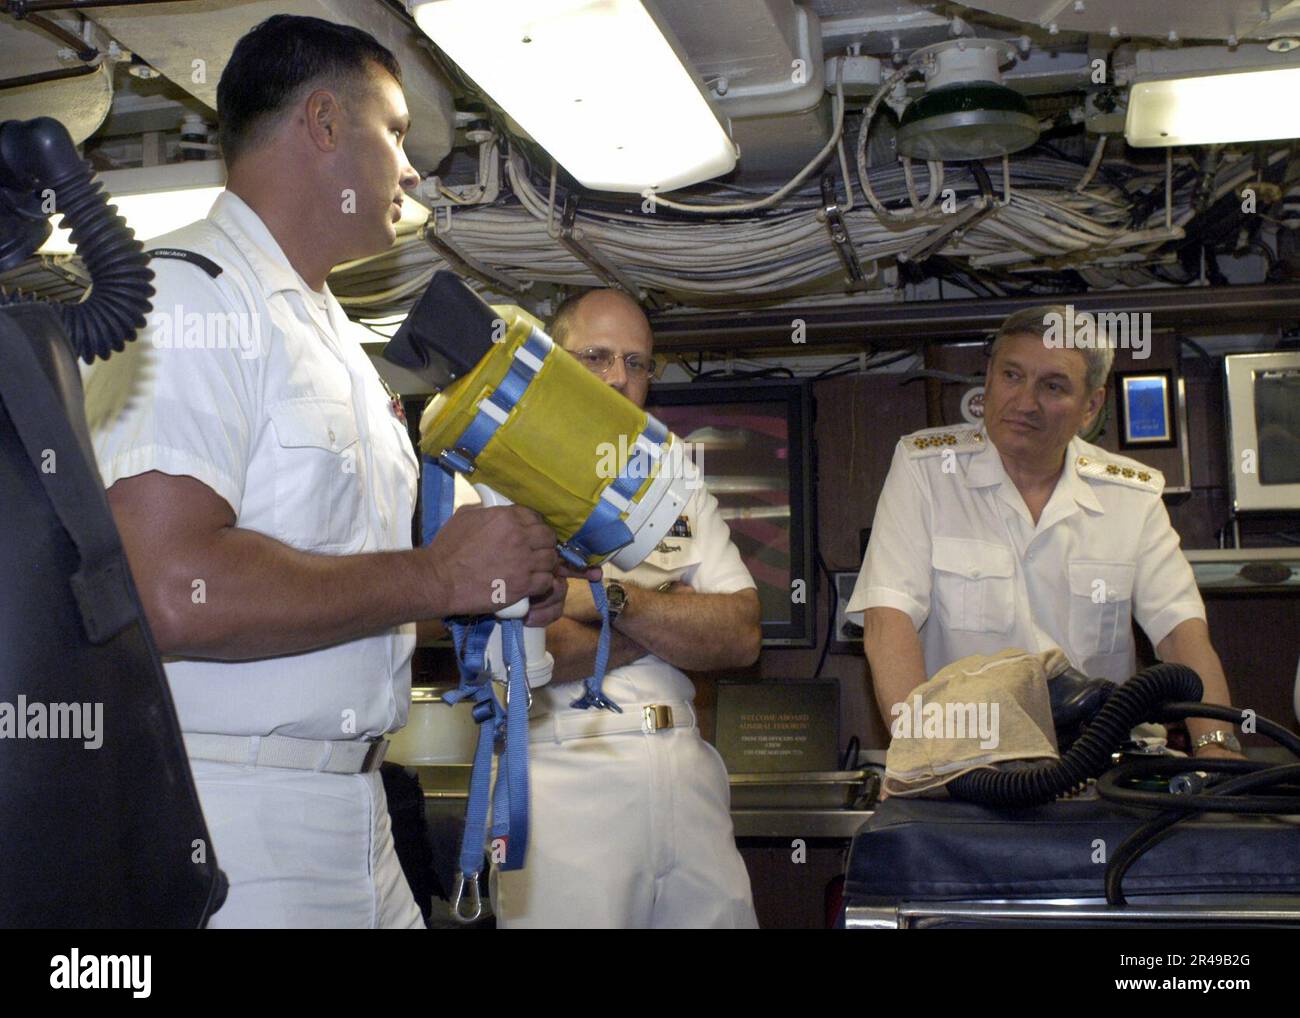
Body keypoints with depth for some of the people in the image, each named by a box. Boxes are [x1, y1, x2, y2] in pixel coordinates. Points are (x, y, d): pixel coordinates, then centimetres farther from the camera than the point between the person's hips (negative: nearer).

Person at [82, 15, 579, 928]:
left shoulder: (334, 336, 20)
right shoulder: (187, 296, -13)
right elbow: (172, 593, -26)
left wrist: (499, 588, 7)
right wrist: (438, 576, -17)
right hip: (219, 819, -9)